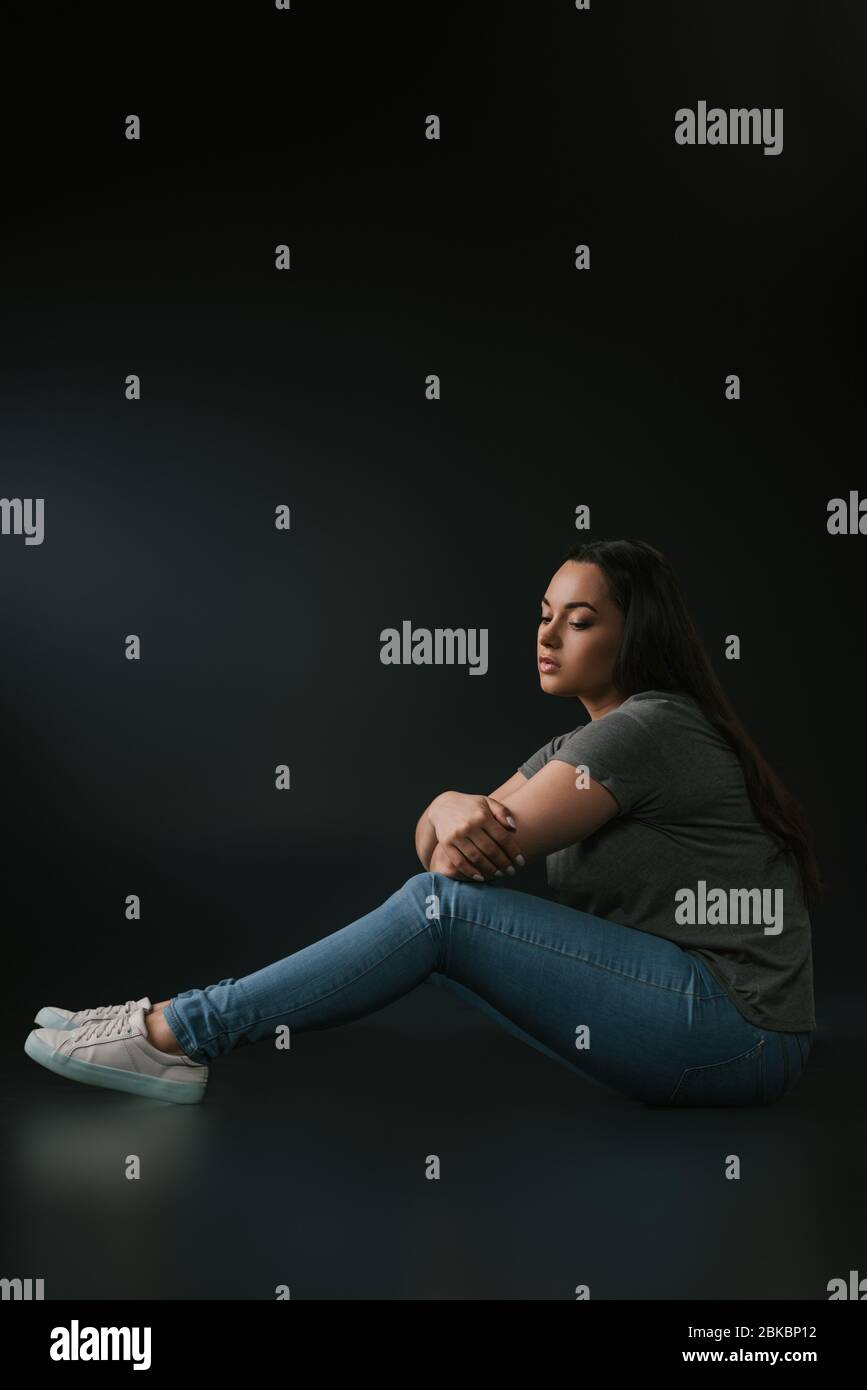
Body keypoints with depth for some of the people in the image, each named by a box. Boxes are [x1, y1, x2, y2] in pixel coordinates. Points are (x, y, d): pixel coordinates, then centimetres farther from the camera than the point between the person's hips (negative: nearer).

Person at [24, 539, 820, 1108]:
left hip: (737, 1034, -9)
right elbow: (441, 845, 6)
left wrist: (457, 817, 5)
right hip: (677, 1006, 9)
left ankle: (176, 1034, -13)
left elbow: (458, 866, -18)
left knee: (442, 906, -20)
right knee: (436, 905, -2)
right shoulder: (582, 744, 15)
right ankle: (178, 1034, -2)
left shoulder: (649, 729, -15)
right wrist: (453, 810, -17)